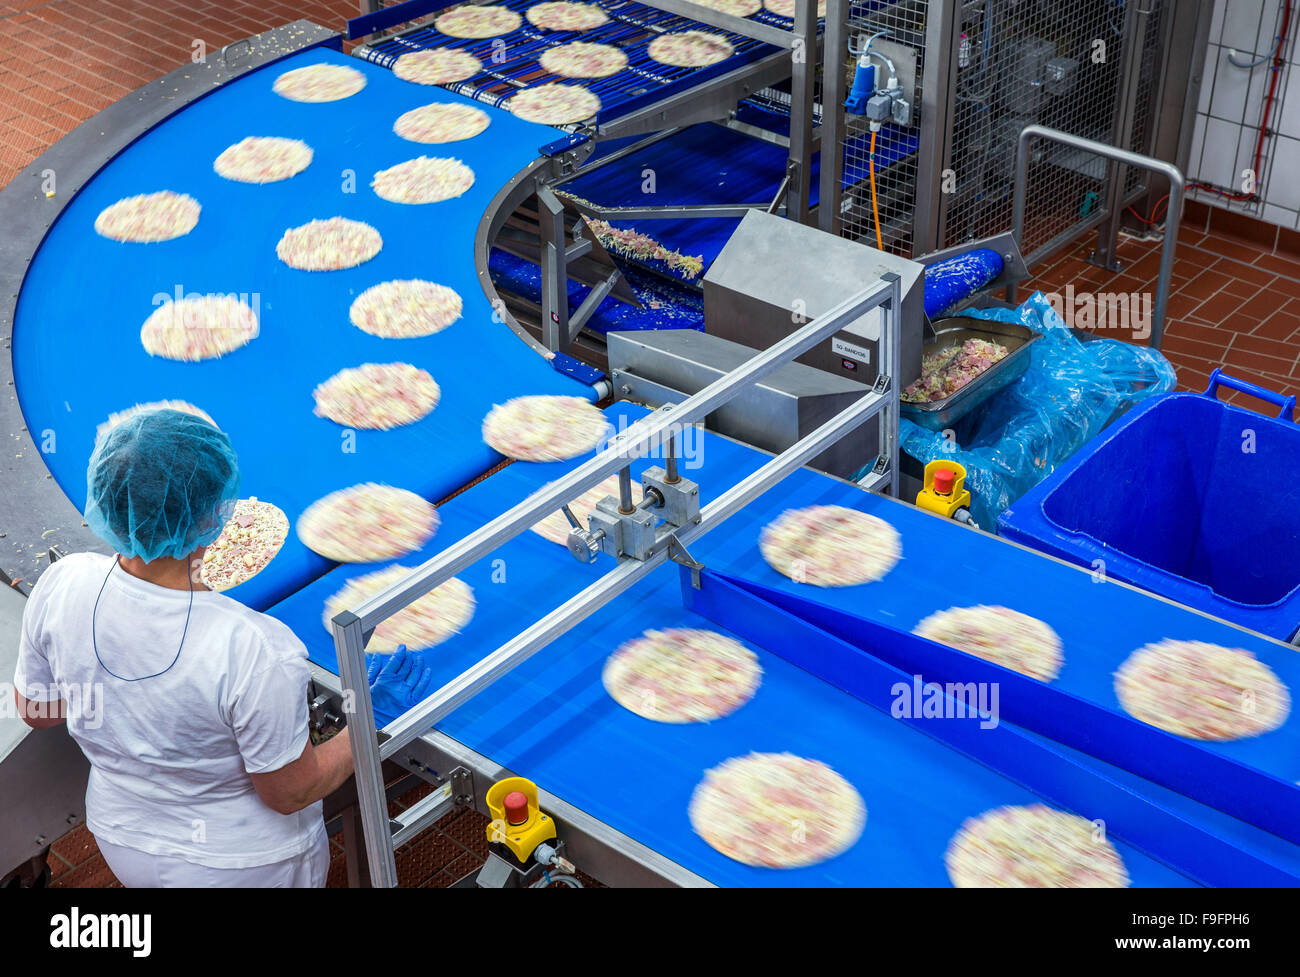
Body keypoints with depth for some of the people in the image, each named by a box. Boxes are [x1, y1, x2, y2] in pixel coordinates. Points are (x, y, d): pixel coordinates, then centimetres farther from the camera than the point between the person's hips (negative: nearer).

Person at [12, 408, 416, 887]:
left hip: (123, 844, 4)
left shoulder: (61, 585, -24)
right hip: (243, 864, -4)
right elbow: (290, 793, -23)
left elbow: (35, 709, -4)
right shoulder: (256, 650, -39)